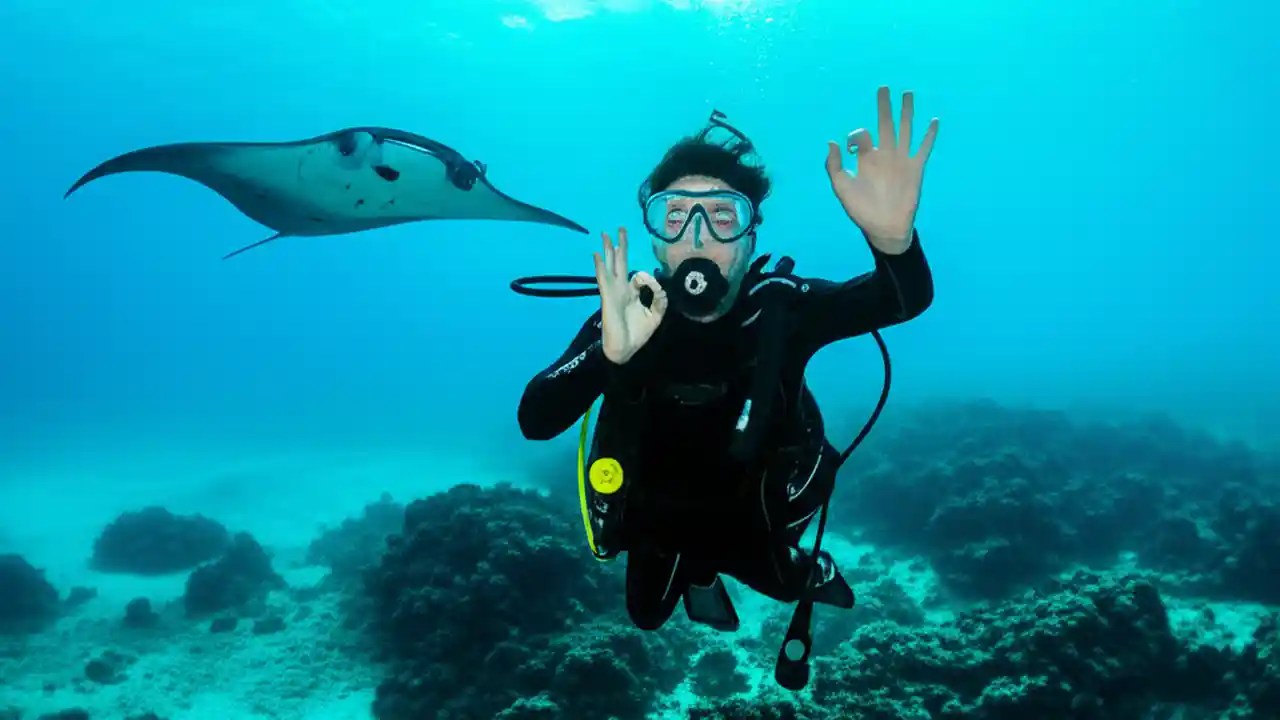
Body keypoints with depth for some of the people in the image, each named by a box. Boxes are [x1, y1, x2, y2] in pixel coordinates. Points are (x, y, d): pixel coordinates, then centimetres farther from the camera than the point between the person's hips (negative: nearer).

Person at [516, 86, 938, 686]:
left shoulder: (781, 307, -25)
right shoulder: (623, 319, -28)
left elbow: (906, 299, -36)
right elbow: (534, 423, -39)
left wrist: (893, 237, -62)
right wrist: (611, 353, -60)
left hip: (756, 505, 0)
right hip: (659, 513, 1)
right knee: (647, 614, 23)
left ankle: (799, 566, 57)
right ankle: (698, 571, 54)